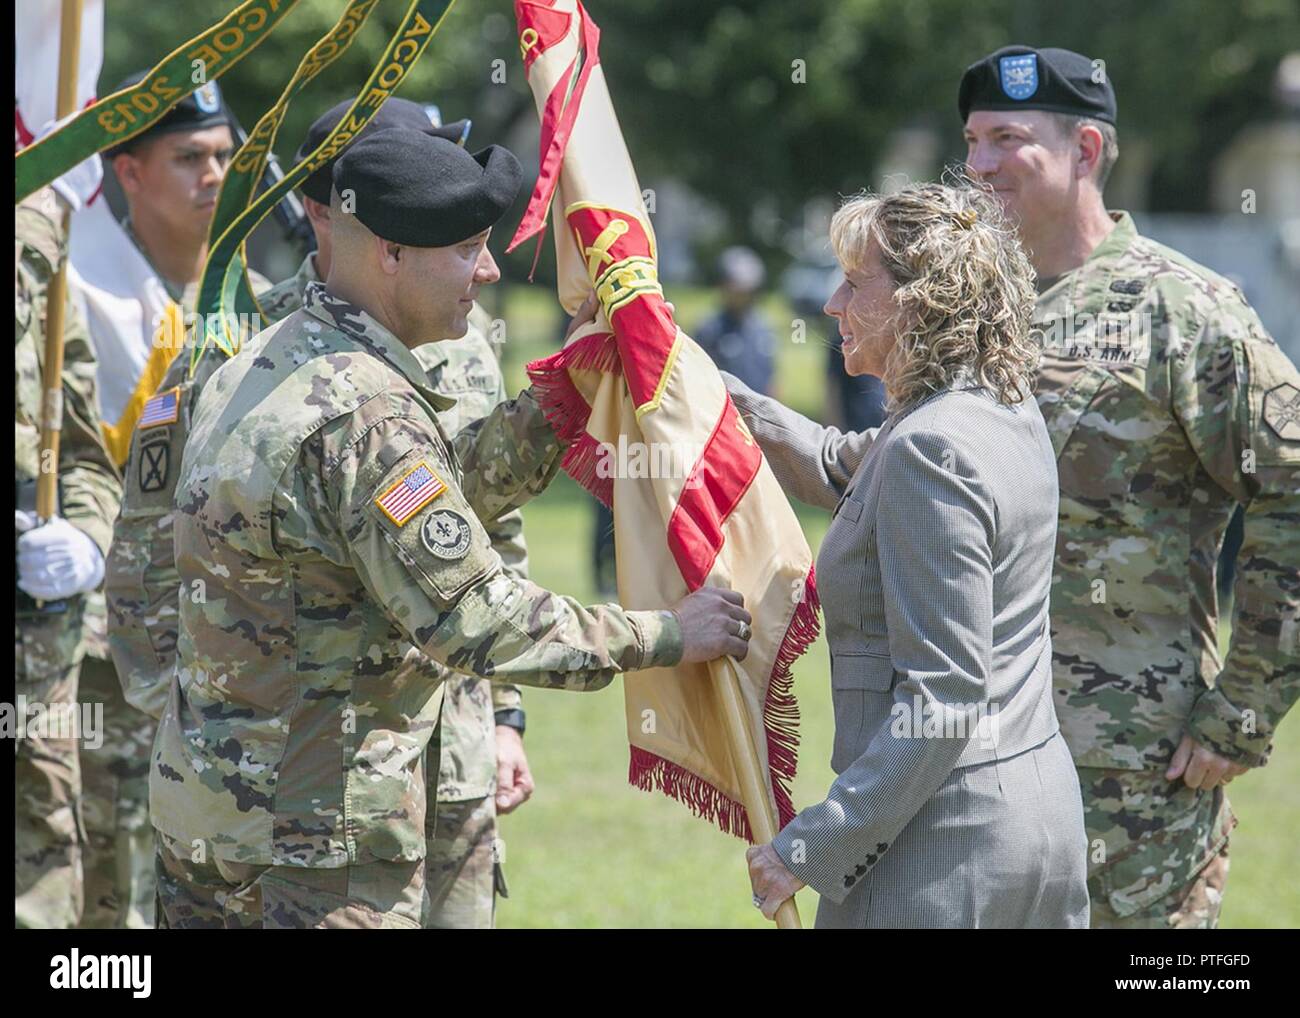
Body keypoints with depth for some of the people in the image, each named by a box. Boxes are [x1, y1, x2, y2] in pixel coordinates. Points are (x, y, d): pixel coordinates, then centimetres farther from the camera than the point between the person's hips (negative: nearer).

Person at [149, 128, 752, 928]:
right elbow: (475, 619, -22)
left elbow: (439, 495, 16)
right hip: (316, 827, -10)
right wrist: (665, 637, -13)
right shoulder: (365, 412, -21)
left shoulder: (259, 369, 10)